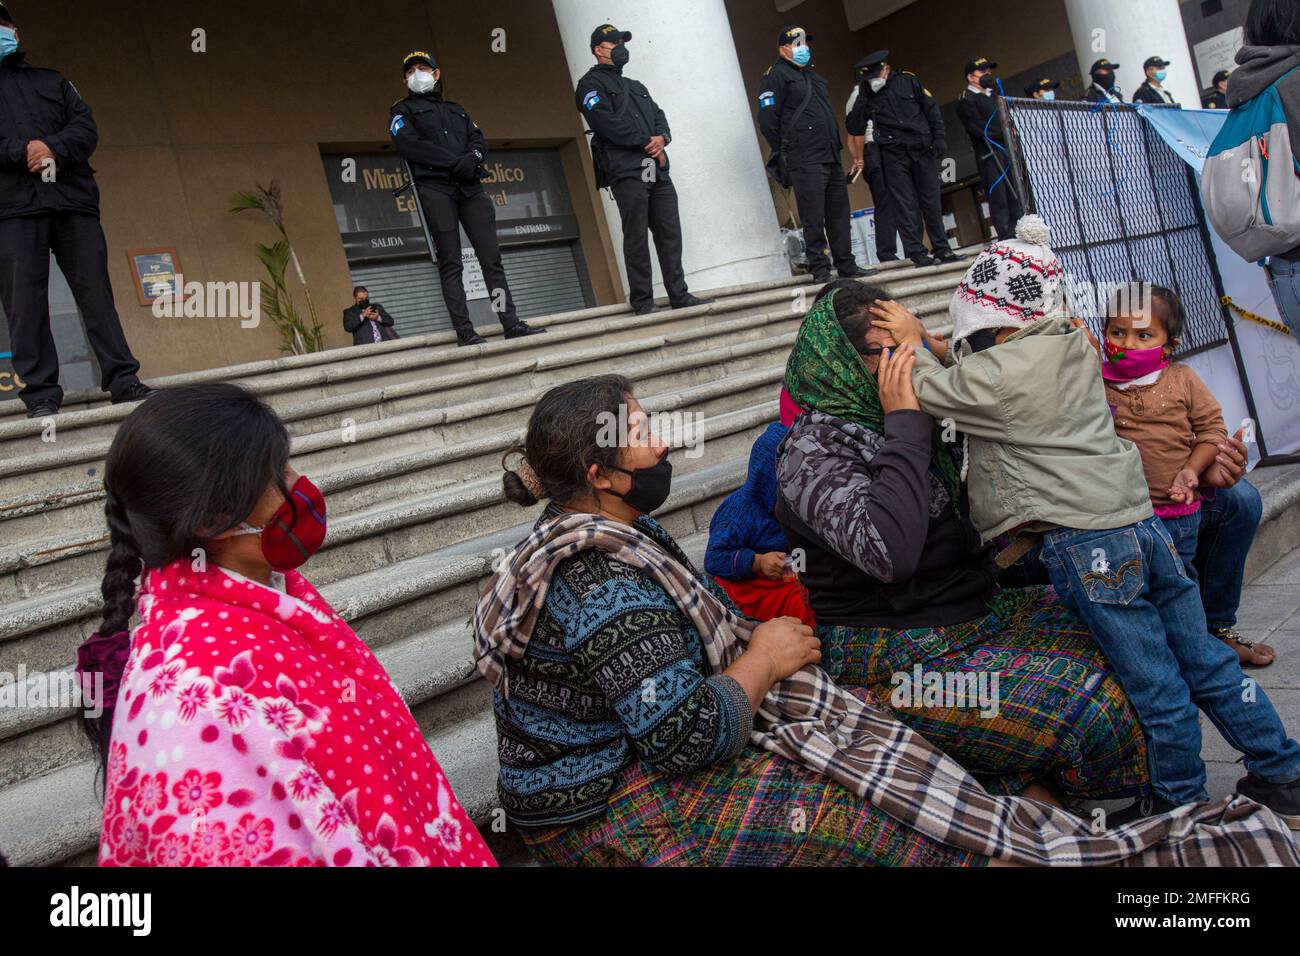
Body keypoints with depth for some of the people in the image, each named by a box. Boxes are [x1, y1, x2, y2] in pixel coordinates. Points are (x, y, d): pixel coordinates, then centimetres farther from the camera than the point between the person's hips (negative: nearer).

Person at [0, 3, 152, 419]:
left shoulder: (53, 81, 24)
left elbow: (86, 127, 8)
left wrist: (53, 148, -10)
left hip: (73, 199, 2)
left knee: (96, 291, -2)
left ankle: (122, 379, 0)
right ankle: (41, 393, -6)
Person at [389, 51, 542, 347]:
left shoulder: (456, 110, 28)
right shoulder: (403, 110, 13)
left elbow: (479, 139, 14)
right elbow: (409, 145, -5)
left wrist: (472, 158, -10)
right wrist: (454, 162, -14)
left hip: (469, 187, 4)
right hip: (434, 187, -4)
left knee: (491, 256, -3)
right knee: (450, 263, -7)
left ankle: (511, 323, -3)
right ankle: (464, 330, -10)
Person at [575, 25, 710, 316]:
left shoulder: (635, 87, 29)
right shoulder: (591, 84, 3)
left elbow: (658, 115, 19)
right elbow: (608, 123, -12)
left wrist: (662, 137, -5)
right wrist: (647, 144, -9)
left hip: (657, 170, 7)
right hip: (626, 171, -7)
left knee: (670, 234, 3)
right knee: (636, 239, -6)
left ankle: (679, 295, 7)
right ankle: (642, 301, -2)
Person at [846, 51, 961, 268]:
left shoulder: (908, 82, 7)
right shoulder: (868, 96, 6)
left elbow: (931, 109, 10)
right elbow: (854, 130, 2)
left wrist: (939, 137, 2)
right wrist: (861, 106, -11)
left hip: (922, 150, 1)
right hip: (894, 155, -1)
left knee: (931, 201, 4)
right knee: (906, 205, -3)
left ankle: (942, 249, 12)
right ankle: (916, 252, 1)